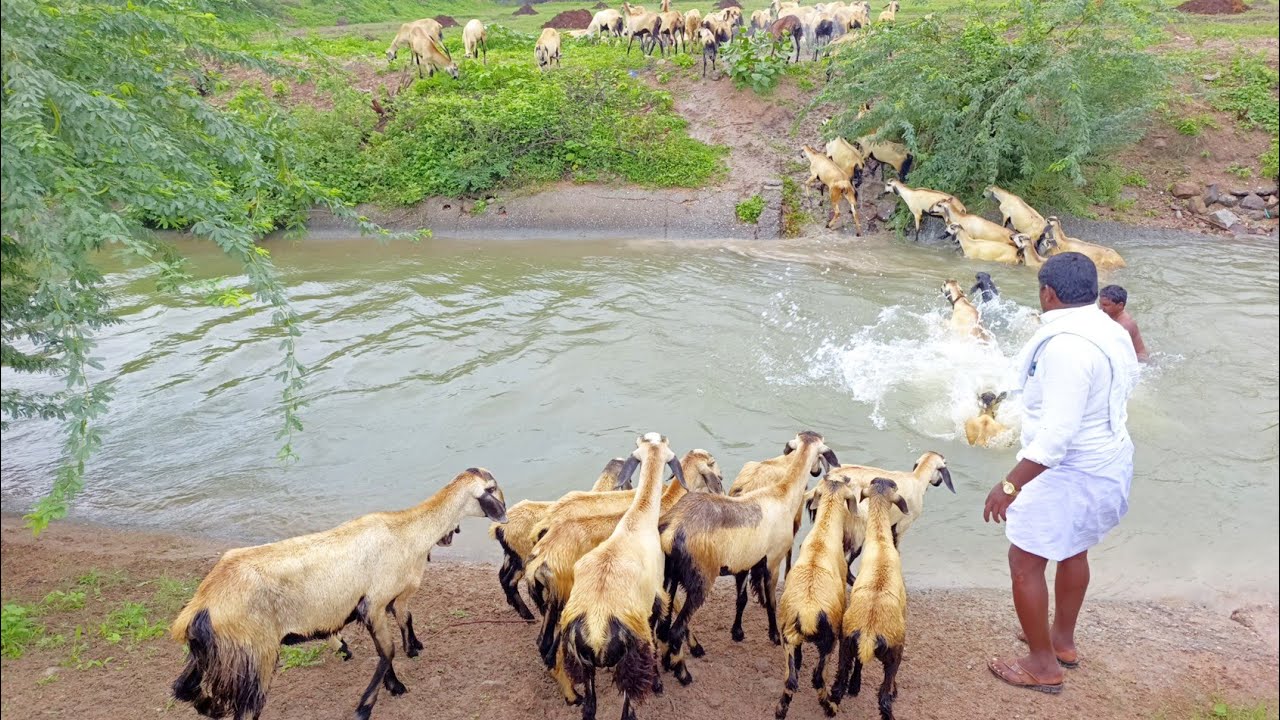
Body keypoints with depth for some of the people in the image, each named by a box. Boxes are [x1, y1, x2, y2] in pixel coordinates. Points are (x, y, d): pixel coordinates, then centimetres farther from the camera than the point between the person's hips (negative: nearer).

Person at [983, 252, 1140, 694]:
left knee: (1025, 560, 3)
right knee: (1073, 550, 25)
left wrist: (1011, 484, -29)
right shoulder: (1111, 334, 3)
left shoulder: (1066, 345, -28)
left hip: (1072, 473, -10)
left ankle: (1043, 664, 15)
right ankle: (1063, 640, 43)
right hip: (1107, 462, 10)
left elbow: (1058, 433, -31)